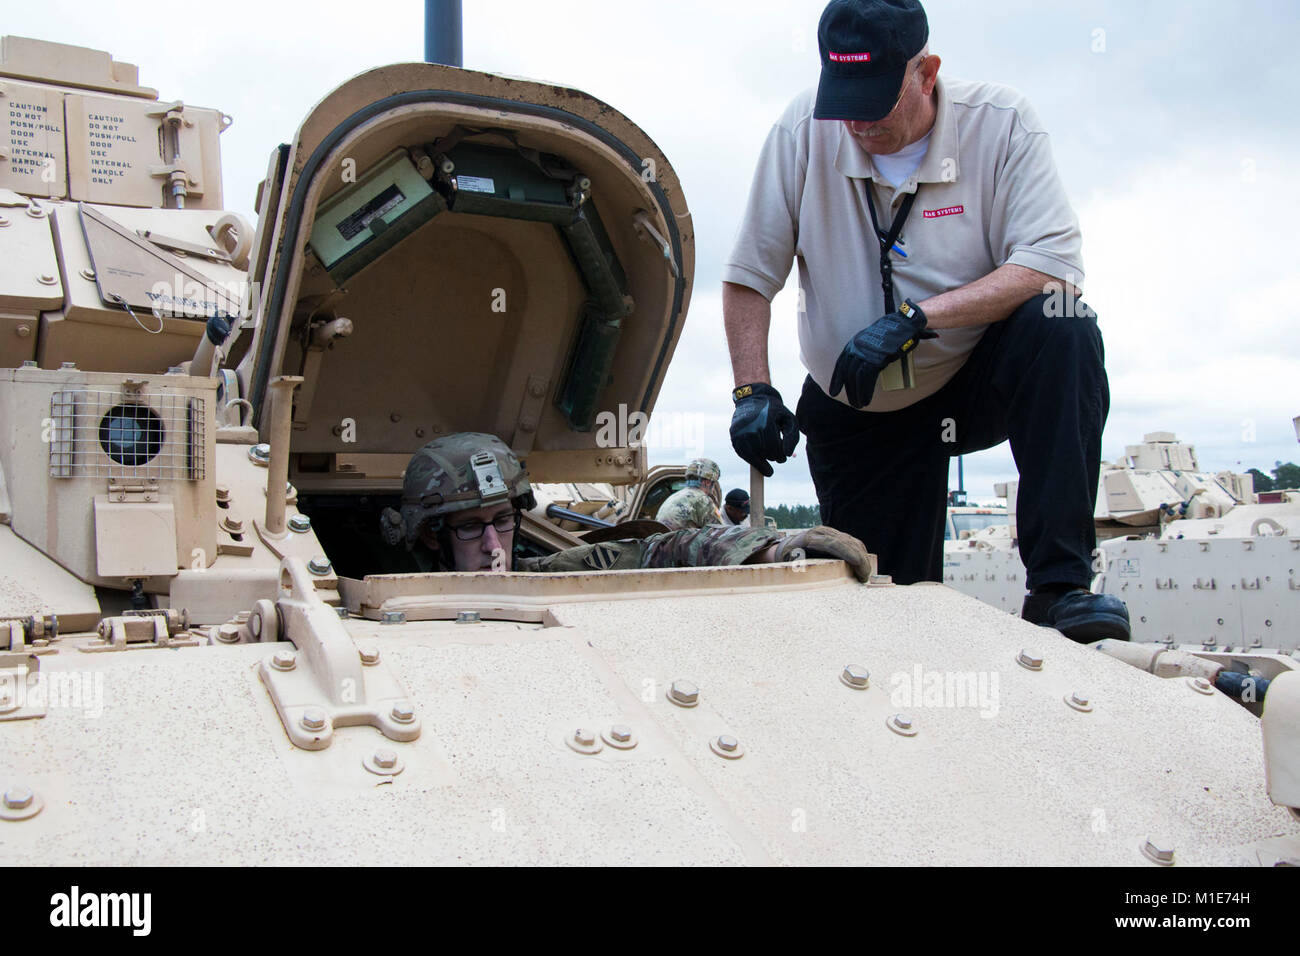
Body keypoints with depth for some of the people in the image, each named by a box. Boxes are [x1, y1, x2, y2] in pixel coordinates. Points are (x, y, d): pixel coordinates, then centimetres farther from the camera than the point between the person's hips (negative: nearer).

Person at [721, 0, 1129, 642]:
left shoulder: (1000, 123, -14)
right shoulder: (804, 130, -11)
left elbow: (1053, 265, -24)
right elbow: (747, 278, -6)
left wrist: (914, 318, -33)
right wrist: (753, 391, -19)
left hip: (976, 382, -1)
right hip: (856, 409, 1)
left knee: (1061, 325, -32)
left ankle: (1059, 586, -28)